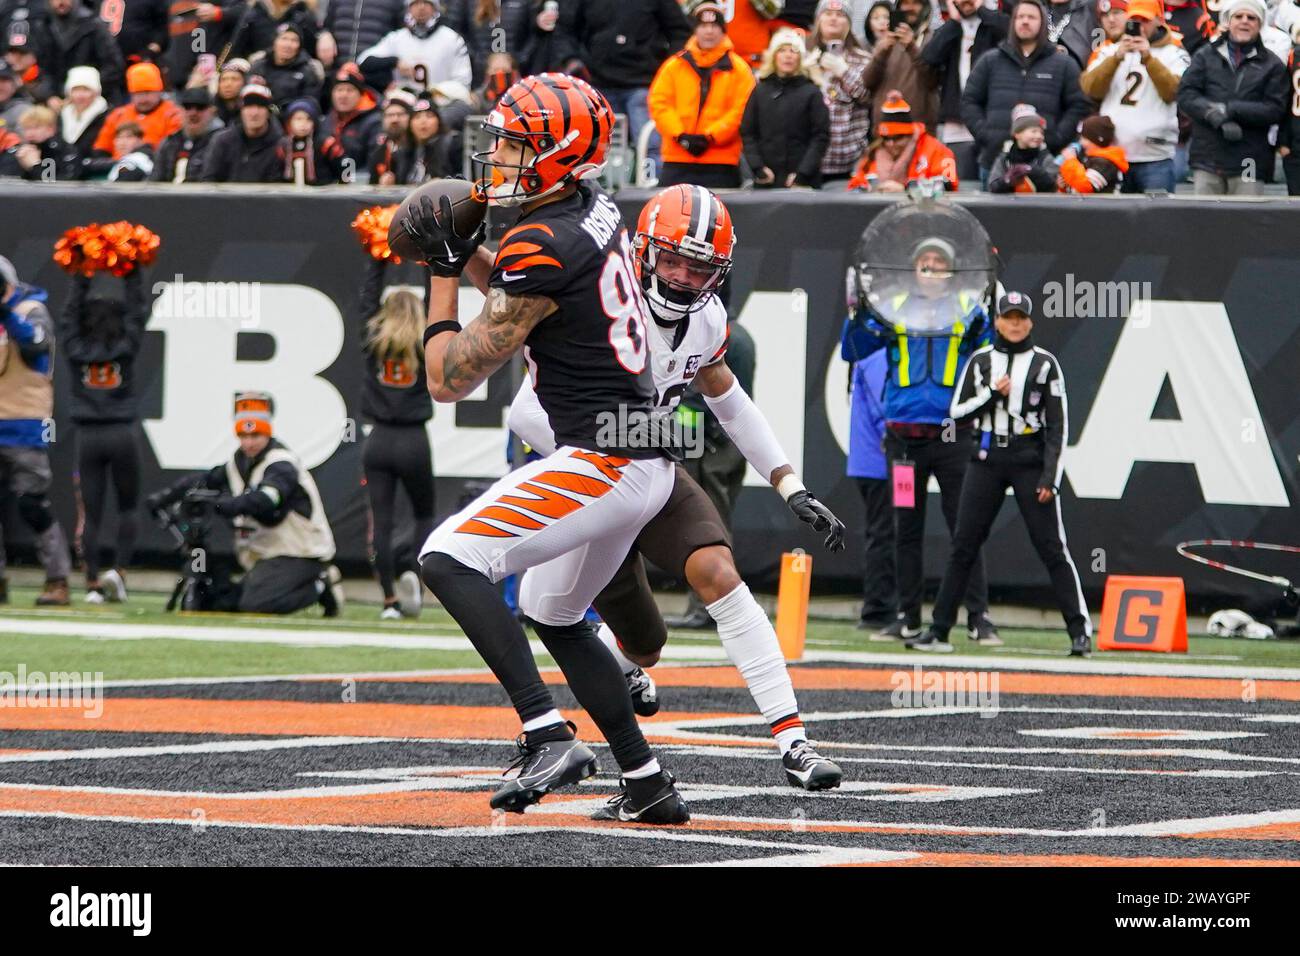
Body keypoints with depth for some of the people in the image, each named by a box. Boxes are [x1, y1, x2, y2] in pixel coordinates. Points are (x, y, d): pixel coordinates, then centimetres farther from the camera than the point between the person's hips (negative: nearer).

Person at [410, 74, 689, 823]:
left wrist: (444, 275, -2)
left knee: (449, 559, -18)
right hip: (646, 460, 10)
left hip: (602, 462, -10)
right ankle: (649, 787, 27)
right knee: (557, 618, 24)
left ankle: (549, 734, -26)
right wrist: (466, 251, 15)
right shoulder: (598, 212, 9)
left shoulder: (545, 249, -18)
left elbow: (452, 380, -12)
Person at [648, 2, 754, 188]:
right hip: (677, 161, 2)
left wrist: (710, 137, -14)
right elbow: (659, 103, 3)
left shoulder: (738, 68, 4)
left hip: (721, 163, -2)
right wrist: (680, 136, -11)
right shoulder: (675, 65, 10)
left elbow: (741, 110, -4)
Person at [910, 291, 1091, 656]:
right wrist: (992, 393, -10)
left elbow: (1057, 424, -2)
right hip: (986, 459, 3)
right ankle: (939, 629, 8)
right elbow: (957, 411, 7)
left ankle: (1080, 631, -5)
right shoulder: (980, 361, 8)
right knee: (963, 544, 2)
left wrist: (1050, 477, -10)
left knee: (1051, 547, -6)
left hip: (1030, 461, -3)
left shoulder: (1044, 363, 0)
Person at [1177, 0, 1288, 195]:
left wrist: (1230, 109, -14)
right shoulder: (1206, 56, 12)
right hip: (1207, 156, 1)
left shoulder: (1272, 65, 8)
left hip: (1249, 163, -1)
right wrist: (1214, 114, -16)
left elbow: (1275, 109, -3)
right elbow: (1186, 95, 2)